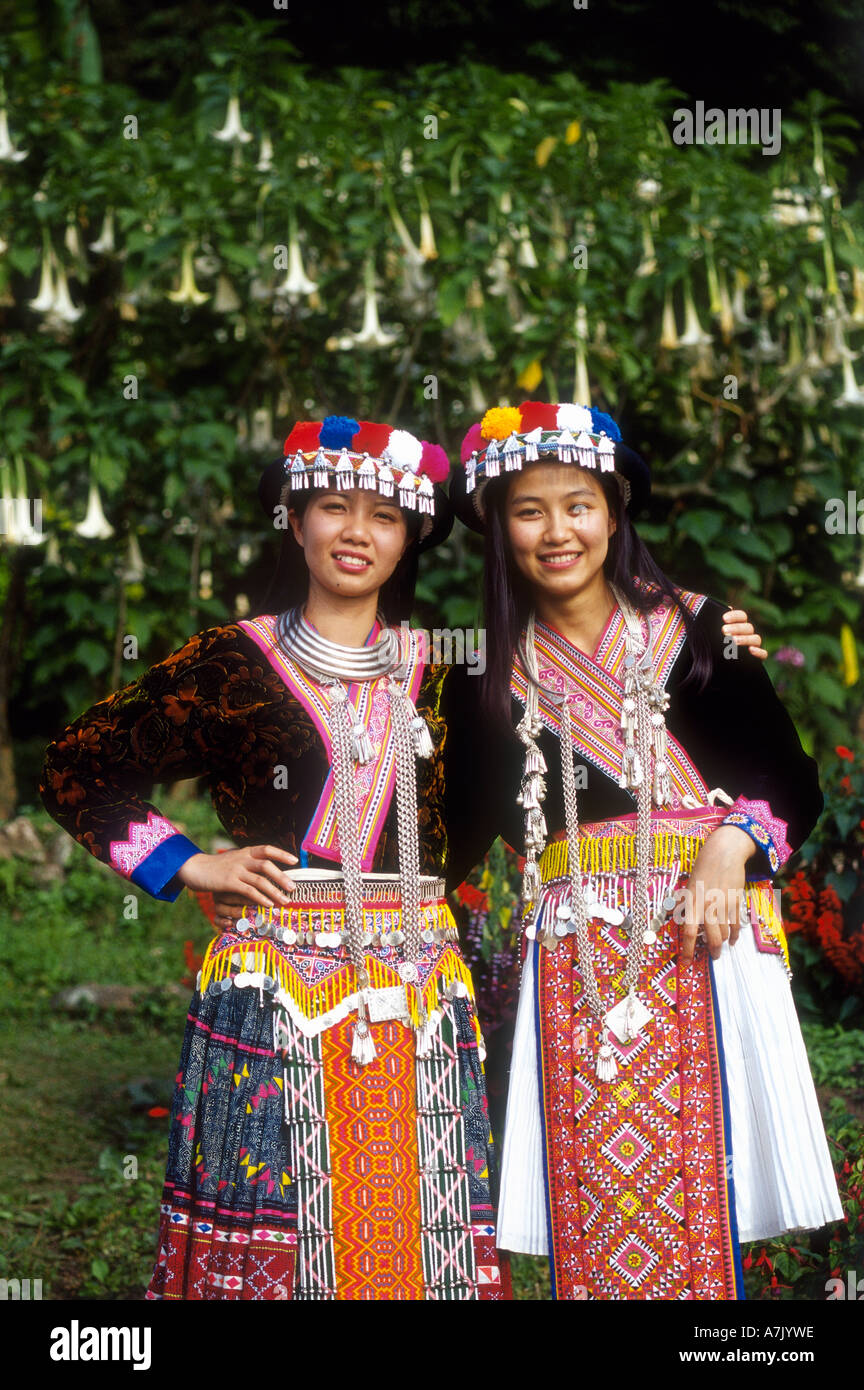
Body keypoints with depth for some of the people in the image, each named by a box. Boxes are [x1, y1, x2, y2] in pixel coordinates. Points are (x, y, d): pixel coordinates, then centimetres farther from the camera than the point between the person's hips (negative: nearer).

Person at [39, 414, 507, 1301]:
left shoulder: (431, 672, 11)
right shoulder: (235, 662, 2)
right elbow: (74, 771, 6)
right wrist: (187, 867, -1)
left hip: (419, 987, 3)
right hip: (274, 985, -2)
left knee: (417, 1231, 4)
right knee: (276, 1230, 0)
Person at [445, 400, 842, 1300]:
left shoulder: (694, 631, 5)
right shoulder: (490, 679, 11)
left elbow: (793, 782, 2)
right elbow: (457, 838, 11)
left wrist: (732, 847, -15)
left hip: (704, 939, -1)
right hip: (572, 964, 2)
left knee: (698, 1193, -3)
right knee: (589, 1224, -2)